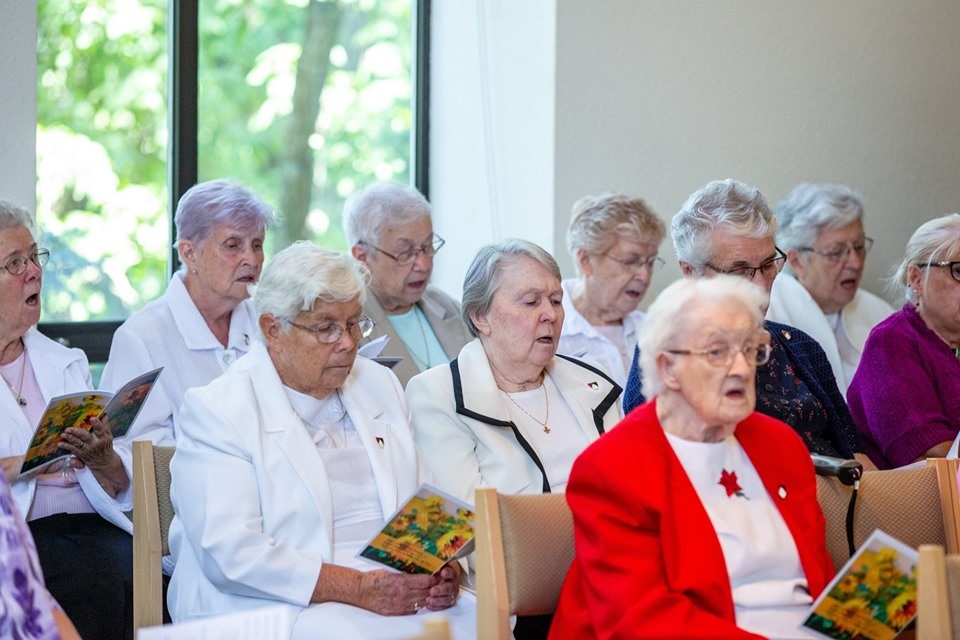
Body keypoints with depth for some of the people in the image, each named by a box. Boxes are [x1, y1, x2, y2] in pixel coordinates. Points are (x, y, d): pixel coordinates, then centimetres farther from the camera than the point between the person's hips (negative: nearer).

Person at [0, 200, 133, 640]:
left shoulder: (65, 363, 21)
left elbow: (119, 489, 14)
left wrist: (102, 461, -6)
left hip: (90, 524, 4)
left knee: (136, 572, -28)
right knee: (95, 583, -32)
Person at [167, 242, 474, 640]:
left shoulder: (380, 386, 20)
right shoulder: (216, 410, -1)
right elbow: (231, 554, -12)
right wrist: (358, 588, -18)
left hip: (396, 593, 5)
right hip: (270, 608, -5)